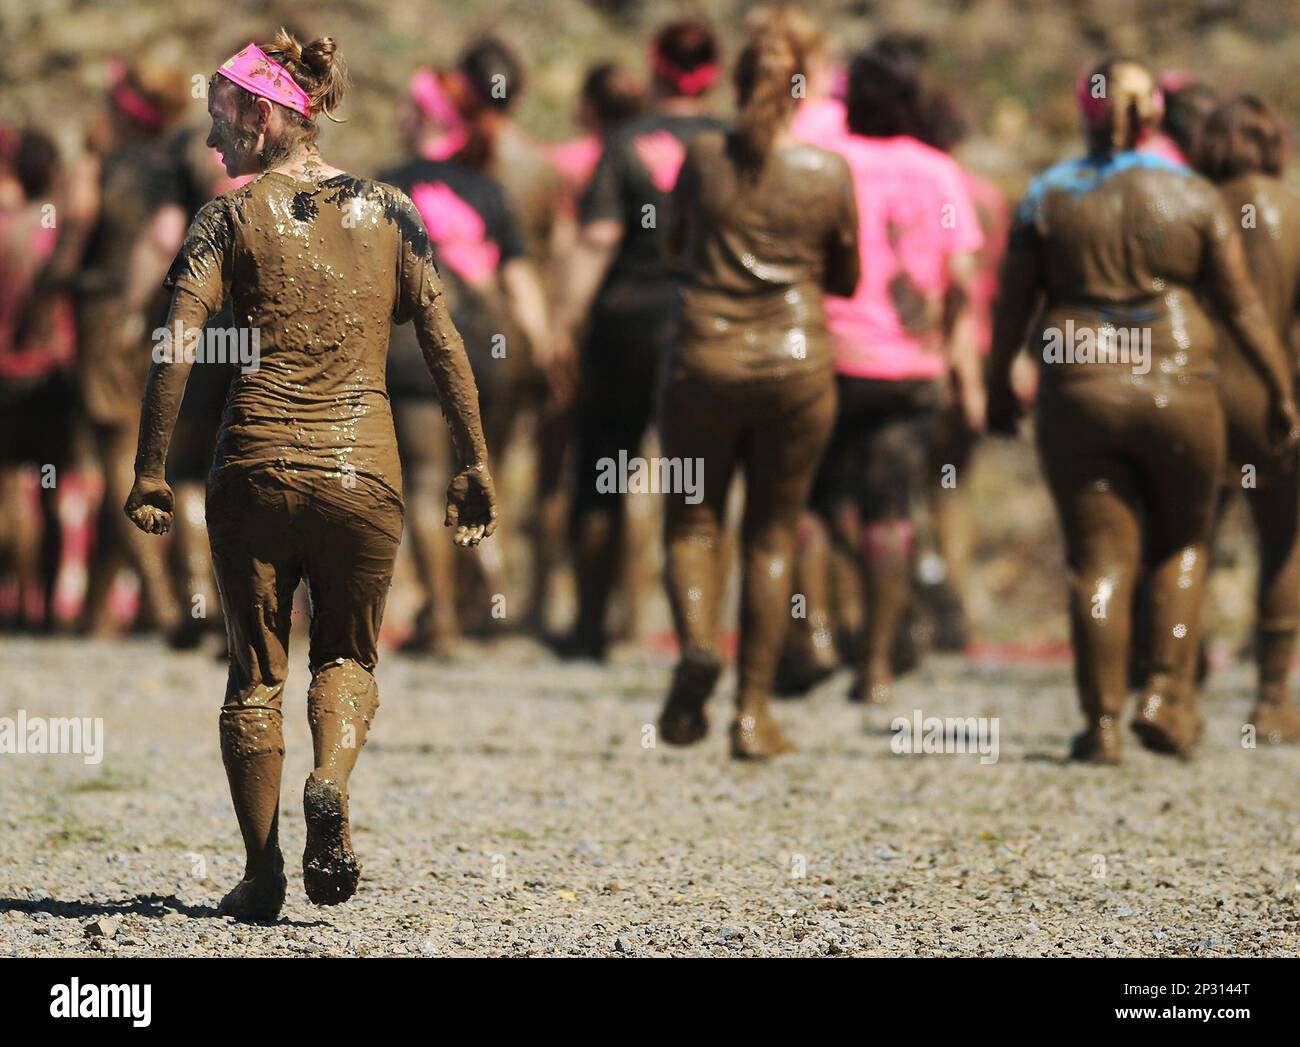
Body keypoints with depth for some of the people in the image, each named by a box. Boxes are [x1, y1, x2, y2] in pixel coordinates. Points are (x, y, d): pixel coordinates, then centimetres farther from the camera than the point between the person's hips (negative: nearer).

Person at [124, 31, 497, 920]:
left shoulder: (232, 217, 0)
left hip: (255, 469, -1)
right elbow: (444, 344, 3)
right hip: (363, 471, 1)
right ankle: (331, 785, -10)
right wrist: (474, 465, 8)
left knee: (255, 670, 13)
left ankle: (263, 872, 13)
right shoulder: (387, 211, 7)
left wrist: (151, 472, -3)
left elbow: (175, 349, -8)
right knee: (348, 654, 20)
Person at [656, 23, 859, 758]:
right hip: (796, 366, 0)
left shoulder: (704, 157, -1)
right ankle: (754, 710, 6)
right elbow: (847, 279, 9)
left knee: (692, 521, 13)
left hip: (706, 360, 0)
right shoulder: (829, 172, -1)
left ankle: (697, 640, -16)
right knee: (773, 535, 10)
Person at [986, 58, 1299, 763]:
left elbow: (1013, 305, 5)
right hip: (1177, 389, 0)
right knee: (1181, 545, 17)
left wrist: (998, 384, 19)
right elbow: (1241, 306, 1)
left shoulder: (1048, 196, 1)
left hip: (1078, 393, 0)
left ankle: (1102, 720, -2)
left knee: (1100, 557, 4)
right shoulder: (1193, 196, 0)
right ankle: (1167, 693, 6)